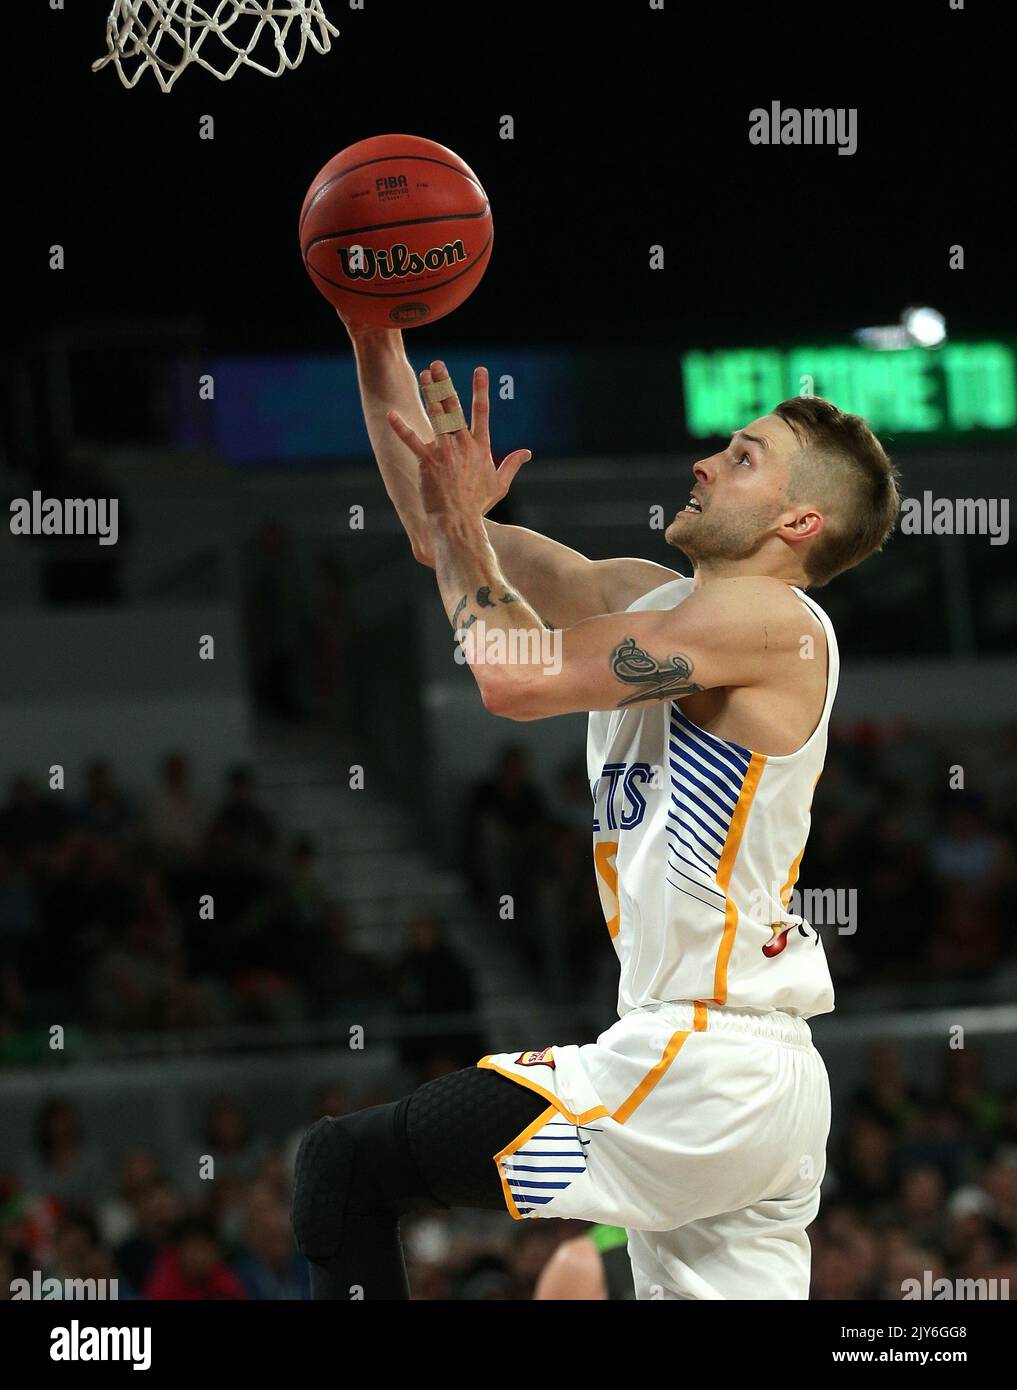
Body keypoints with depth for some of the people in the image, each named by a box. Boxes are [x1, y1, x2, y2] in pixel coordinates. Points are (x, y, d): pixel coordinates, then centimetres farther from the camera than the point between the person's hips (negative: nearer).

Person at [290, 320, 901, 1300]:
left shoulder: (771, 618, -11)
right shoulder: (651, 600, 15)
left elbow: (515, 680, -20)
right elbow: (438, 535, 17)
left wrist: (462, 526, -6)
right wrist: (377, 345, 12)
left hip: (692, 1073, -9)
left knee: (340, 1166, -4)